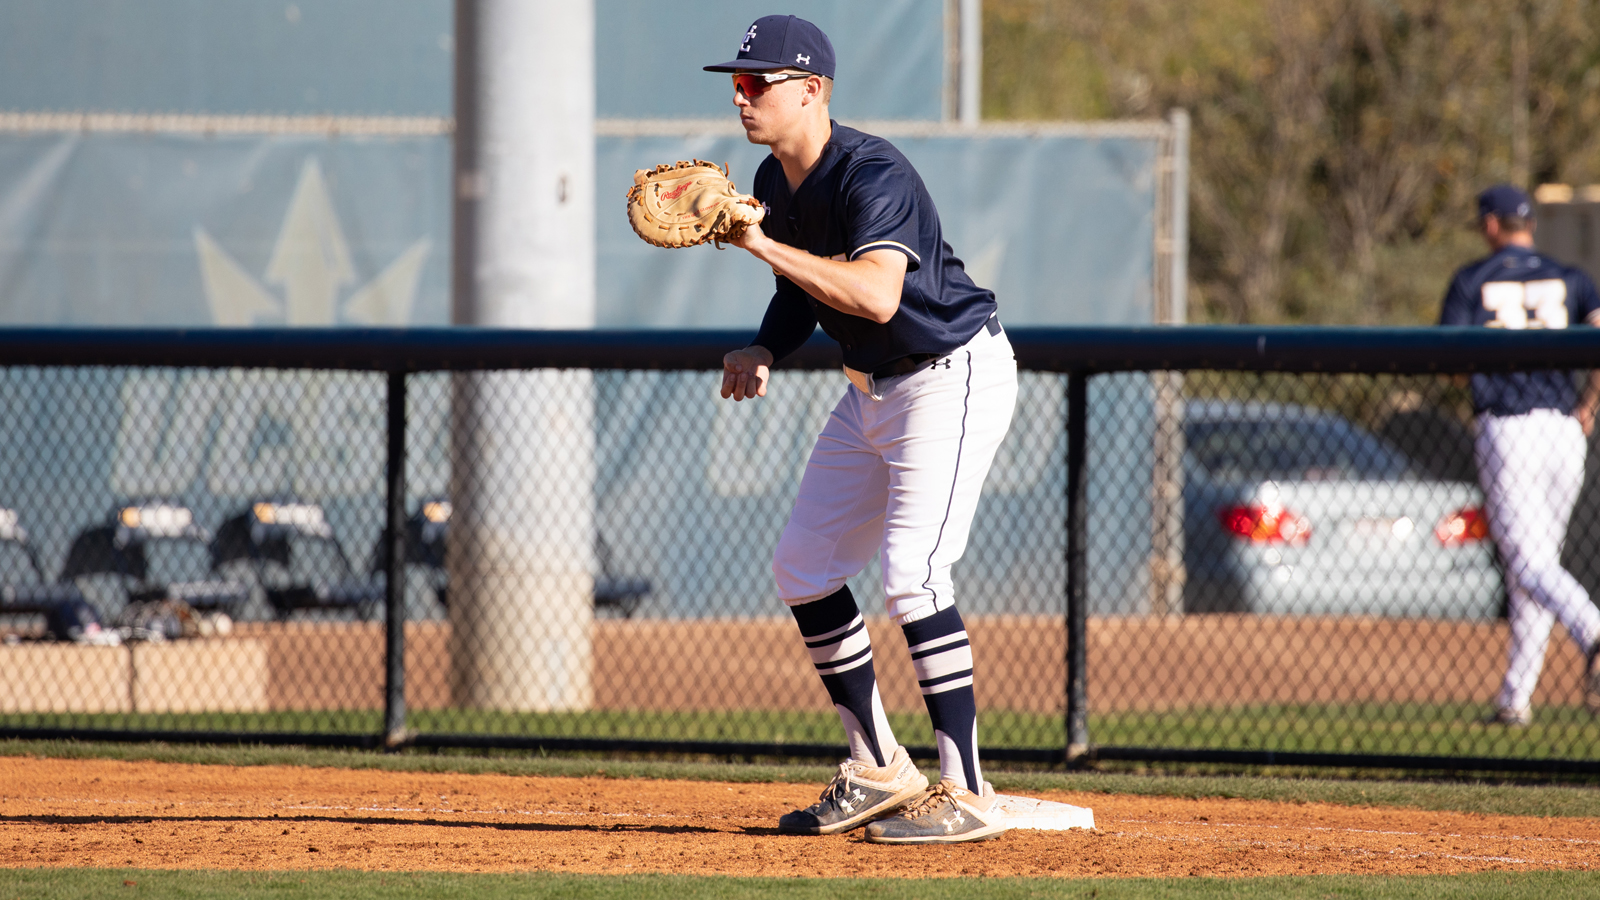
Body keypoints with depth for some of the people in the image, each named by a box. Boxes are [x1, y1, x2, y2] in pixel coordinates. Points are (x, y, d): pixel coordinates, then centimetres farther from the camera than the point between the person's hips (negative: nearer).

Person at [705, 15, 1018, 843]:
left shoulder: (872, 175, -25)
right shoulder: (775, 182, 3)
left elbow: (877, 294, -41)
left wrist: (762, 244, -39)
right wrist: (765, 352, -1)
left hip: (955, 377, -10)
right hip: (872, 392, 10)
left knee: (911, 572, -21)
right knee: (802, 568, 10)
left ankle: (965, 792, -18)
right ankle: (879, 771, 21)